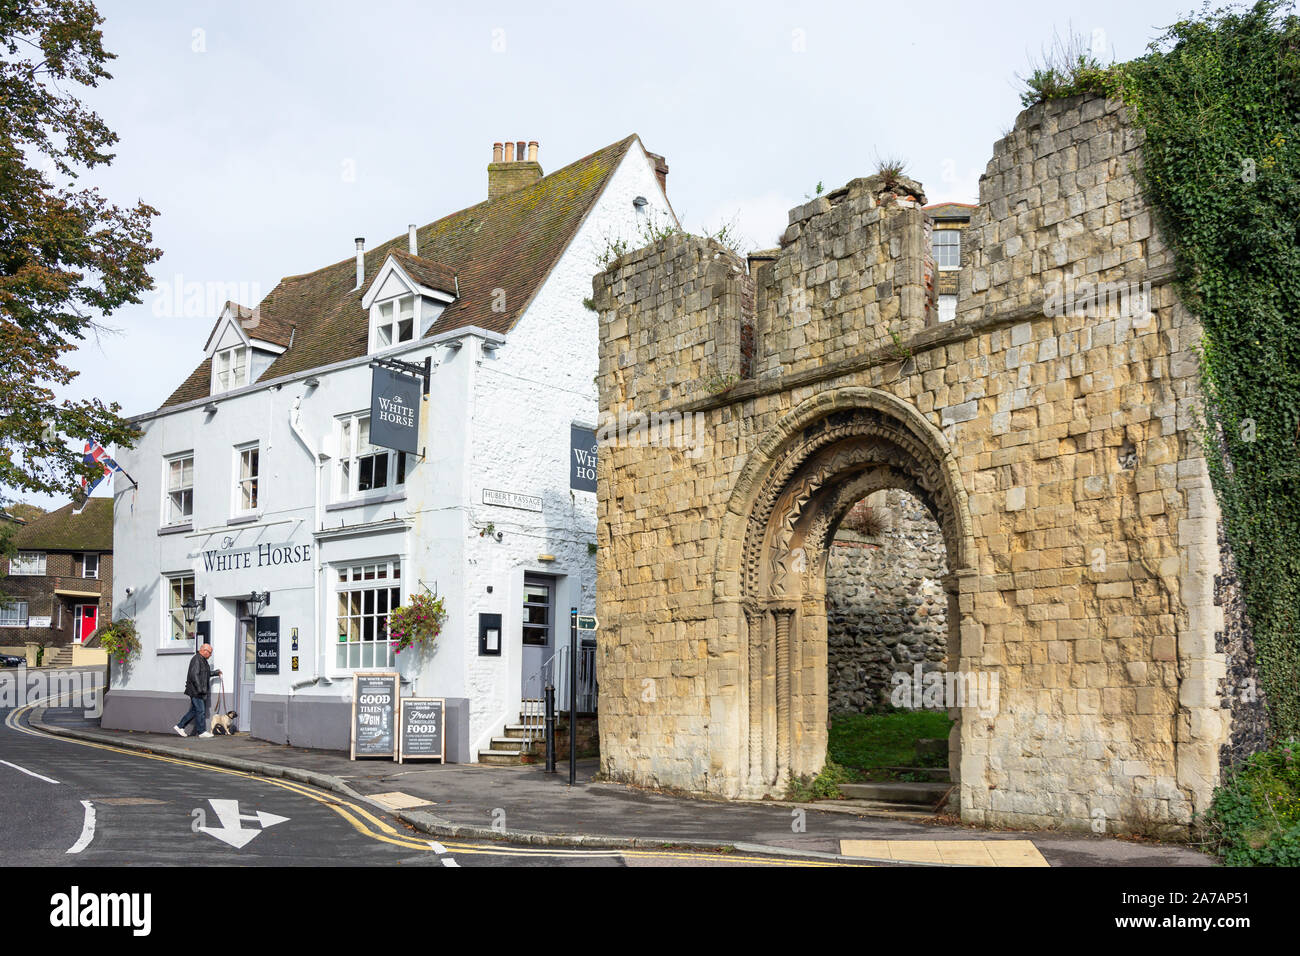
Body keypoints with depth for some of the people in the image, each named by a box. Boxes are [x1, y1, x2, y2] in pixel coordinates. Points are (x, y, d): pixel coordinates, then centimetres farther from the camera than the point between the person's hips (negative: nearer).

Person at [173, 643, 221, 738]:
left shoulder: (203, 660, 17)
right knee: (200, 710, -5)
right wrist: (199, 688, -26)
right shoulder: (196, 659, -15)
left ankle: (180, 726, 17)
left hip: (199, 691, 10)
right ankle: (201, 732, 0)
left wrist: (216, 673, 29)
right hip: (195, 691, -10)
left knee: (194, 710, 12)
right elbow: (194, 675, -24)